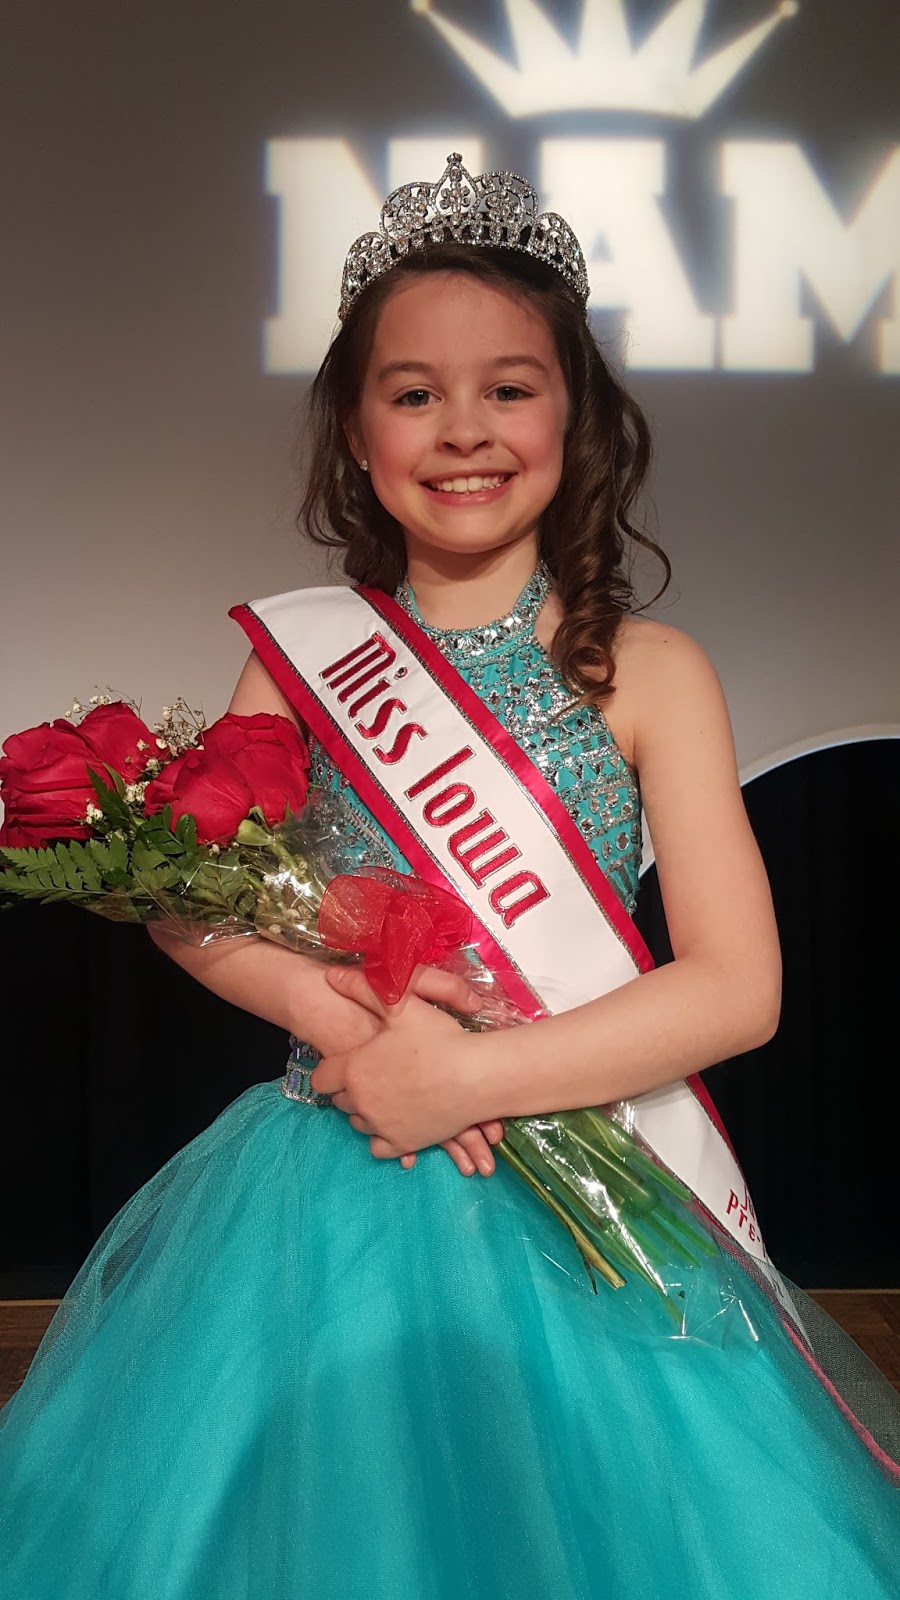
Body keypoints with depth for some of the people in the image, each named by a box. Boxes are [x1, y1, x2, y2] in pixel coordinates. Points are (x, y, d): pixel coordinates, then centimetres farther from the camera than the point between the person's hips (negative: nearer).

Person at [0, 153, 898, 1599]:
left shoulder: (650, 671, -3)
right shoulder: (304, 651, 2)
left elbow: (739, 986, -8)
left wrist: (469, 1072, -17)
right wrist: (333, 1008, -15)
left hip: (582, 1201, -1)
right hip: (336, 1191, 1)